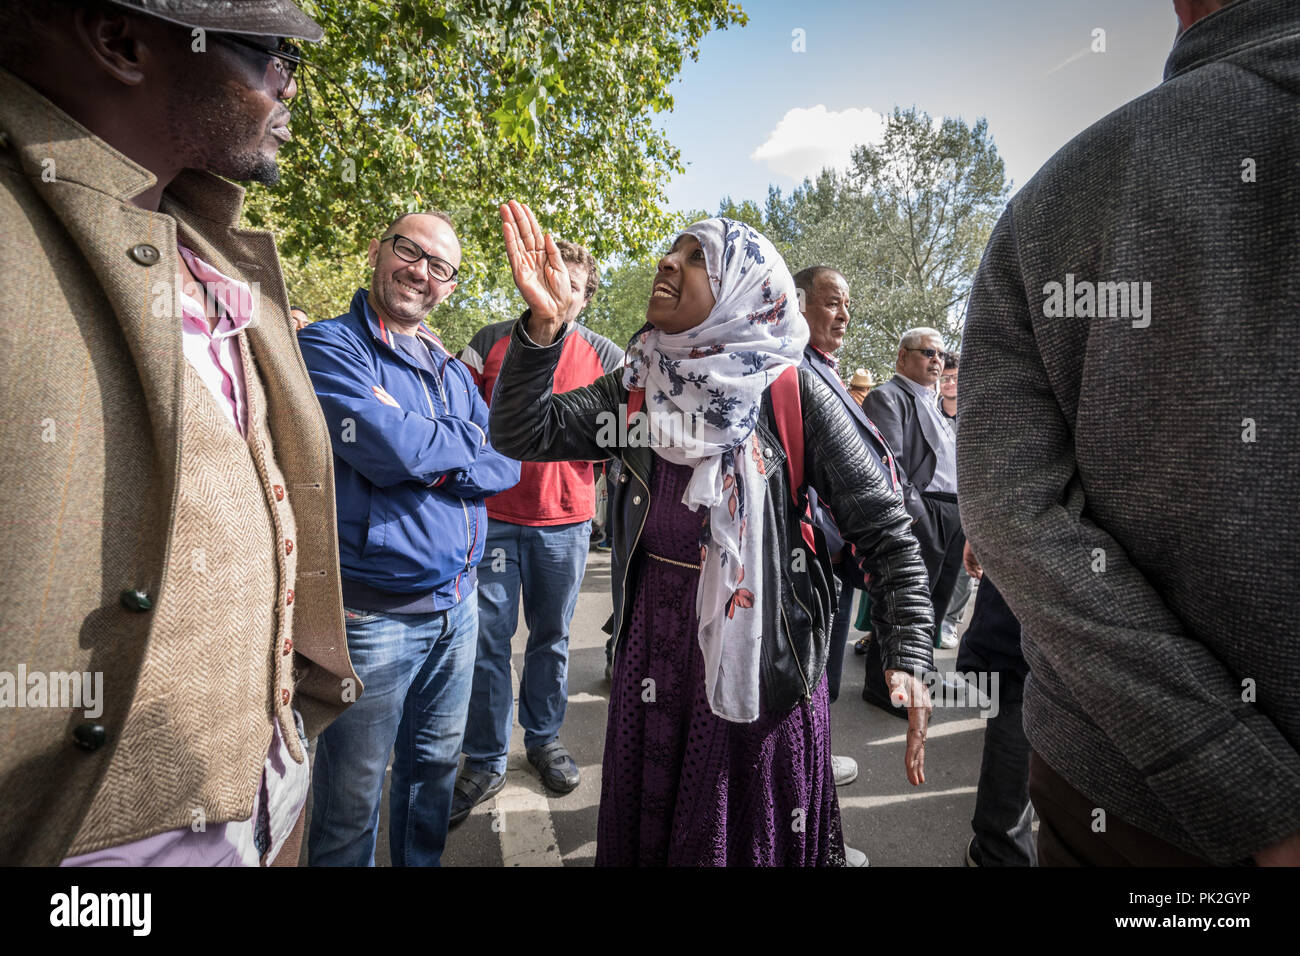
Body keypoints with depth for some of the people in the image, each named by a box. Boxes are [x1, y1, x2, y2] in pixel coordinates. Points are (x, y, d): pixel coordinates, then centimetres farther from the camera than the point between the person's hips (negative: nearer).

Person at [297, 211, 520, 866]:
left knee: (434, 769, 22)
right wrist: (465, 440, -6)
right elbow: (391, 450, -24)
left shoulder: (451, 369, 11)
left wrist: (434, 461, -15)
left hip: (457, 602, 6)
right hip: (374, 610, -6)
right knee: (352, 802, 11)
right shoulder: (330, 345, -8)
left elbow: (507, 463, 2)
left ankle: (422, 863, 42)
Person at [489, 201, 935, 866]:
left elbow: (884, 528, -12)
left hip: (761, 655, -3)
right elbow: (522, 434, -9)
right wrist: (543, 324, -22)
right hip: (653, 651, 4)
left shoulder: (792, 394, -12)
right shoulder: (639, 387, 0)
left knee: (753, 834, 17)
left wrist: (908, 658, -19)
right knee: (646, 827, 23)